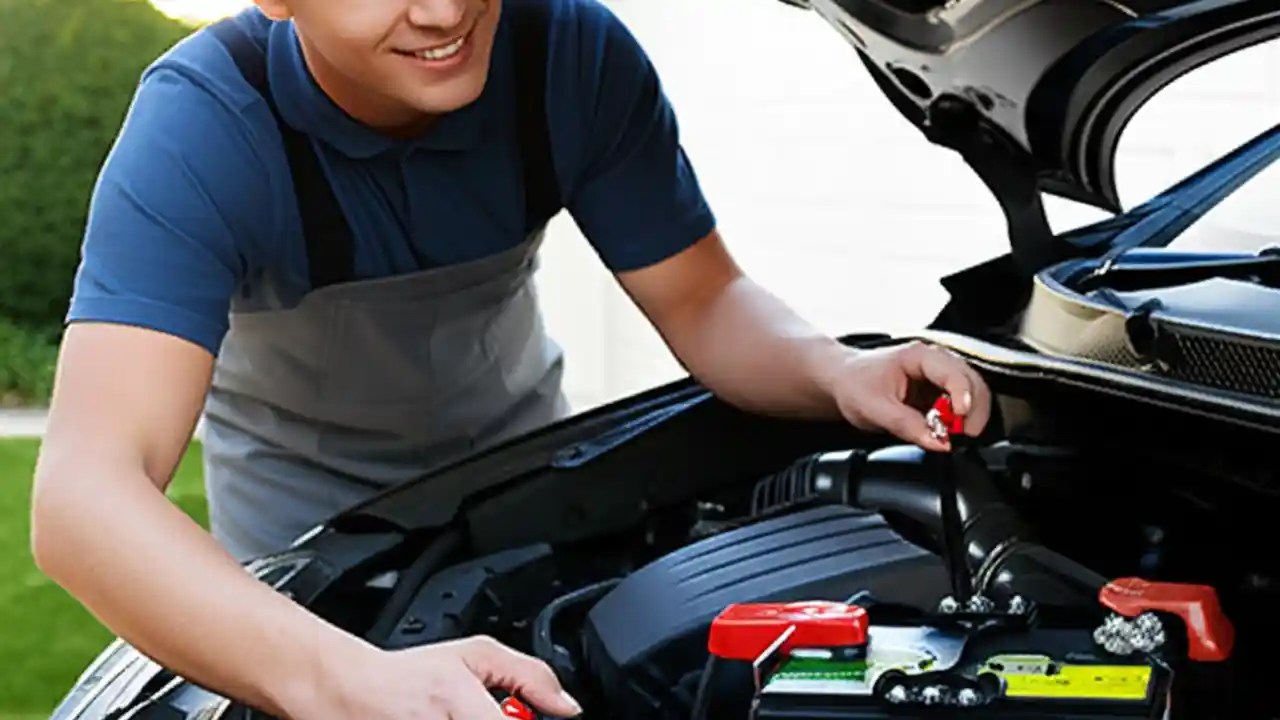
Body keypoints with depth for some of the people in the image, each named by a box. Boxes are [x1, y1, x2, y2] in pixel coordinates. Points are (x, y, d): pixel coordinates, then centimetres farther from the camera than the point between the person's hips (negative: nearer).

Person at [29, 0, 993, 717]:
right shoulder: (198, 133, -38)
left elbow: (705, 303, -16)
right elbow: (85, 493, -49)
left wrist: (834, 372, -41)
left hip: (515, 439, 3)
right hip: (303, 488, -3)